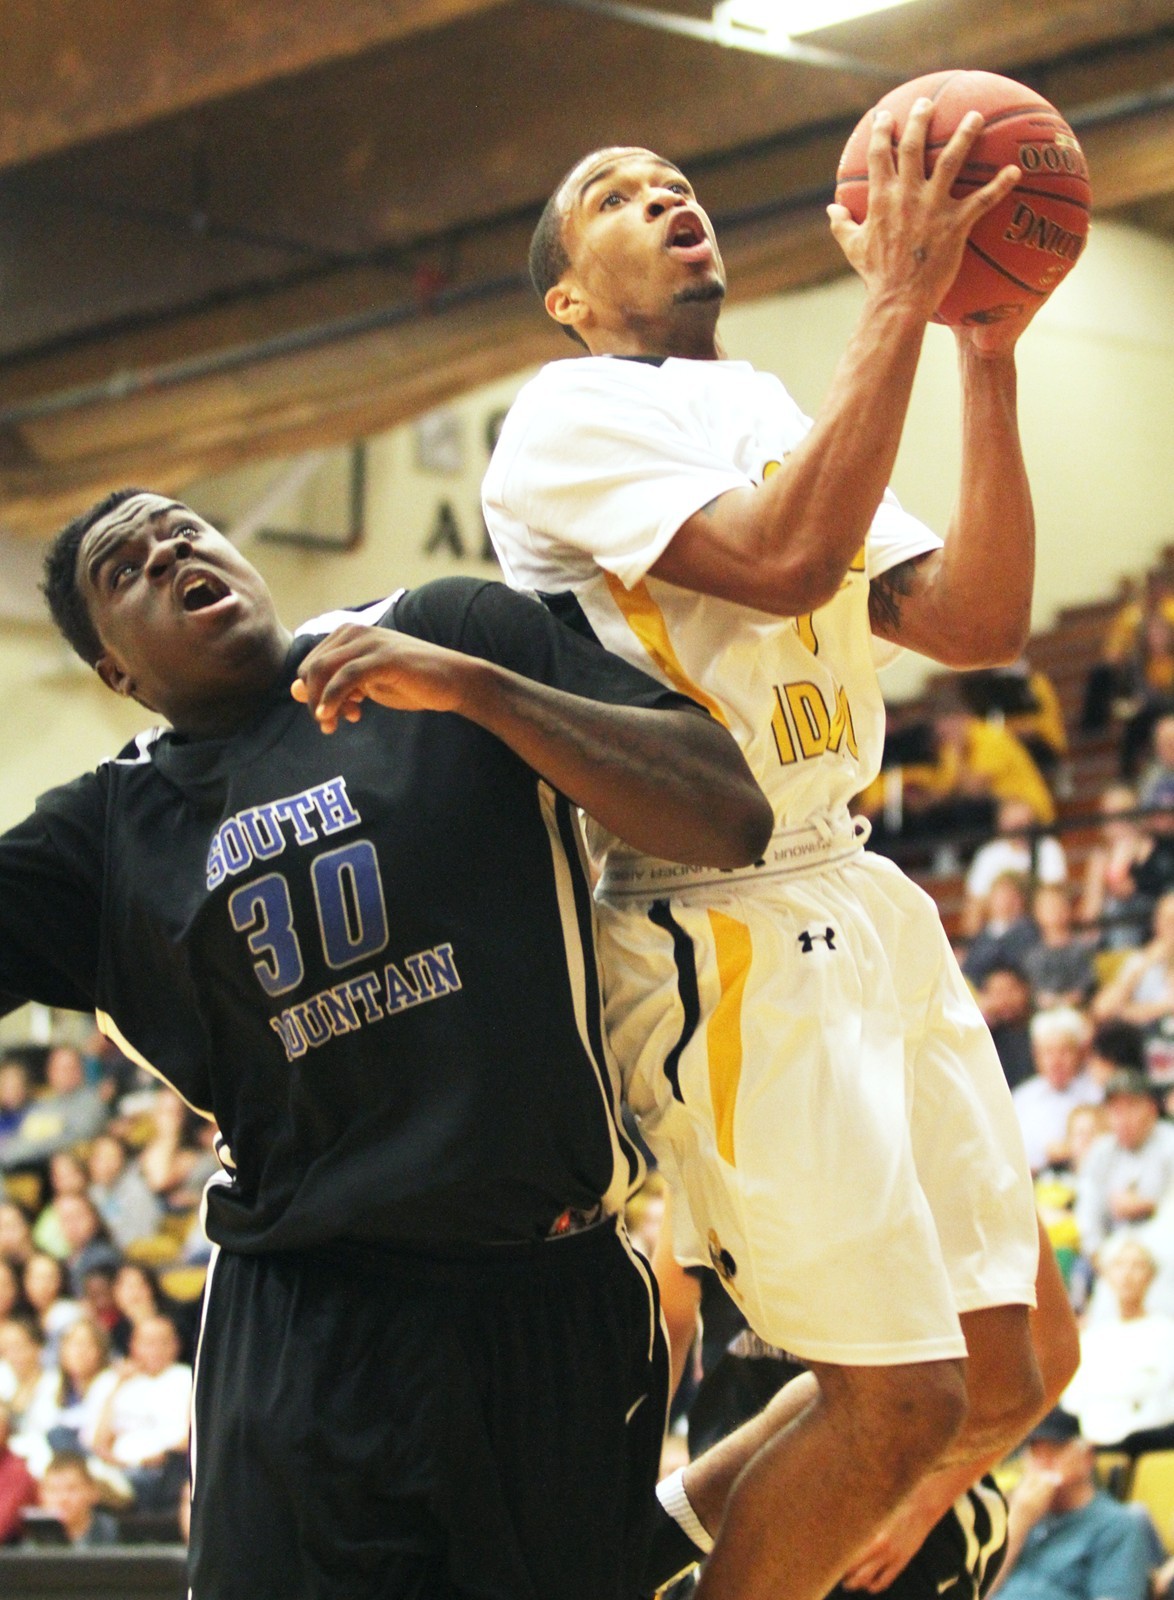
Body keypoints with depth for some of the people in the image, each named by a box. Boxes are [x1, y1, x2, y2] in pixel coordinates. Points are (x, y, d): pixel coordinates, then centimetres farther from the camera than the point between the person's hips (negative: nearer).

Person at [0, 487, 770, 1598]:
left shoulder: (451, 634, 3)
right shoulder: (110, 828, 12)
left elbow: (729, 819, -4)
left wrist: (474, 687, -13)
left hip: (556, 1305, -1)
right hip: (305, 1327, 2)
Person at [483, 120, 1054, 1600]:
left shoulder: (780, 420, 22)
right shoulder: (572, 413, -3)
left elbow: (976, 622, 8)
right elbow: (779, 561, -21)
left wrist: (990, 352, 2)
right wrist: (896, 307, -18)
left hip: (864, 903, 9)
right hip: (727, 927, -9)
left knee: (1004, 1379, 9)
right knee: (902, 1401, -13)